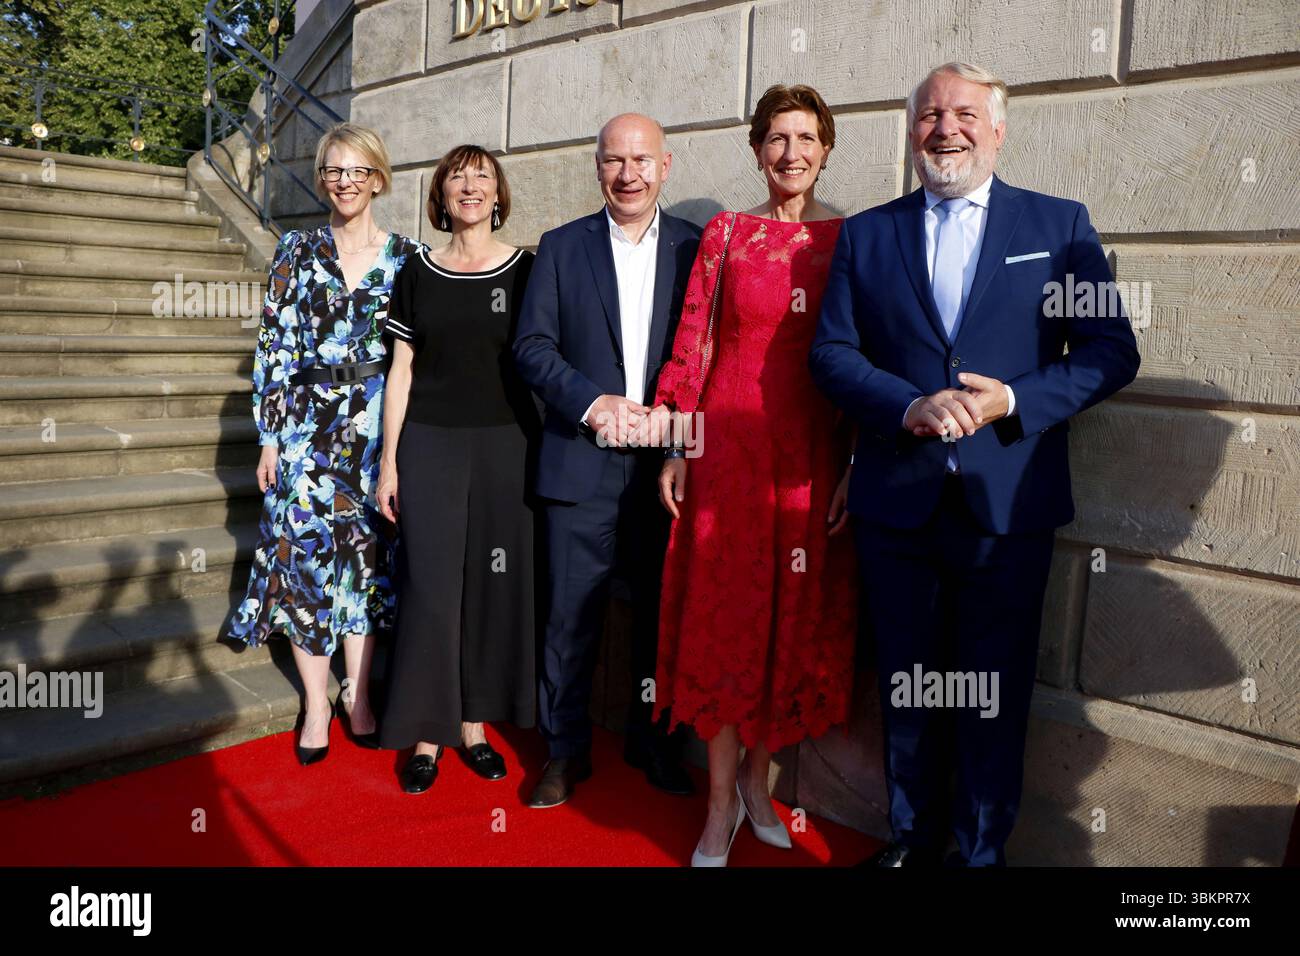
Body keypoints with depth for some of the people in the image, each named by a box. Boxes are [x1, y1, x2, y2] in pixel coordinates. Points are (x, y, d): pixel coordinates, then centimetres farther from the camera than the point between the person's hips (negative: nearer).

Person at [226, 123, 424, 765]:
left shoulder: (407, 255, 4)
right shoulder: (296, 251, 5)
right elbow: (273, 345, 3)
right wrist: (270, 434, -2)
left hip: (378, 426, 0)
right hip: (307, 423, 0)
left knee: (365, 550, 6)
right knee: (305, 548, 1)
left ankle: (356, 690, 21)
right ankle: (316, 701, 15)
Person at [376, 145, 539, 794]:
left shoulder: (523, 270, 3)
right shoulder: (417, 274, 6)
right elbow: (401, 370, 7)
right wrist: (389, 461, 3)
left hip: (505, 445, 0)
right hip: (430, 446, 0)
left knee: (493, 583, 5)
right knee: (430, 584, 1)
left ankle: (474, 722, 20)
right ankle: (428, 731, 15)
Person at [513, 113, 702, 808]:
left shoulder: (697, 249, 6)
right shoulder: (561, 247, 7)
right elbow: (533, 346, 1)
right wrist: (594, 404, -13)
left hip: (667, 463, 1)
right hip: (583, 463, 0)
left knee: (663, 613, 12)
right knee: (571, 617, 5)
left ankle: (655, 744, 29)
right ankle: (565, 751, 21)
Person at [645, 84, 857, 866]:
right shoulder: (726, 233, 4)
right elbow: (692, 343, 2)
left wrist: (860, 463, -2)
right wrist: (677, 447, -2)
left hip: (813, 451, 1)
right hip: (730, 443, -1)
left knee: (798, 614, 8)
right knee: (724, 610, 3)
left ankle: (758, 776, 29)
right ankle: (721, 802, 17)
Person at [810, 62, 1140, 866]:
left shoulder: (1060, 224, 5)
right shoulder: (866, 234, 8)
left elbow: (1112, 351, -1)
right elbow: (831, 351, 1)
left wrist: (1014, 400, -16)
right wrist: (909, 407, -16)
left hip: (1008, 500, -1)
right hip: (896, 499, 2)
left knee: (995, 696, 9)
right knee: (905, 685, 14)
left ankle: (983, 851, 28)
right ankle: (913, 838, 33)